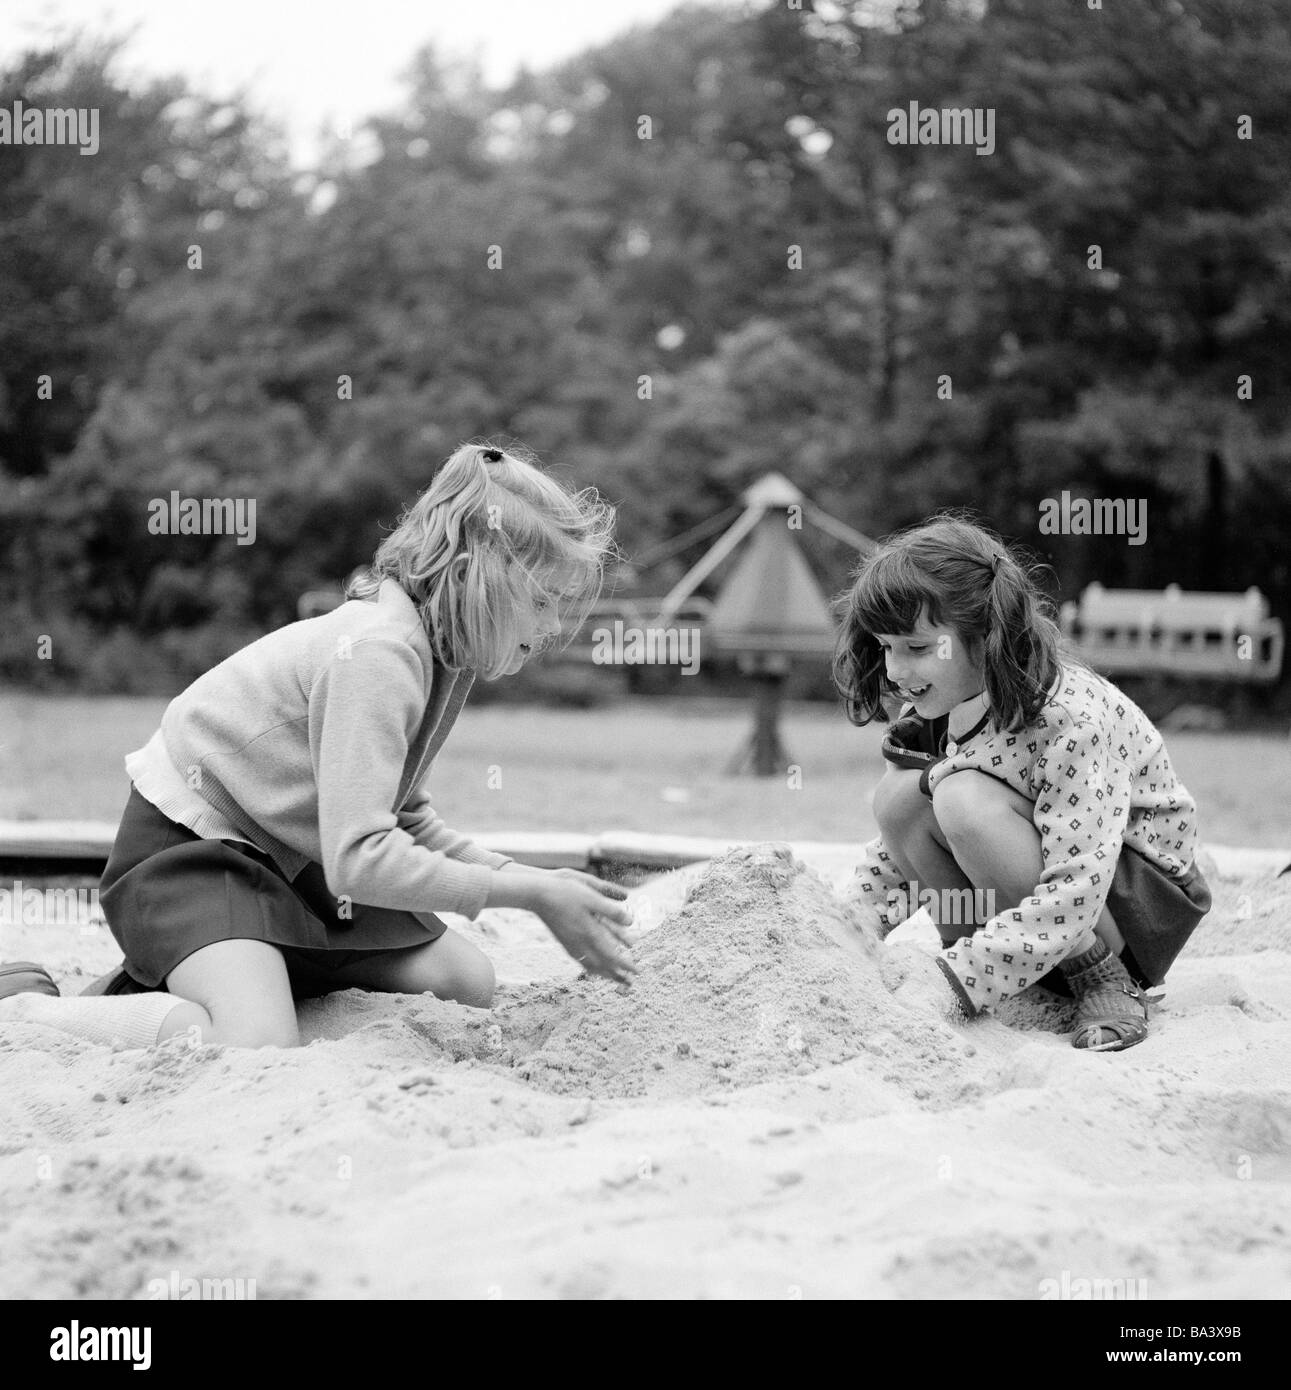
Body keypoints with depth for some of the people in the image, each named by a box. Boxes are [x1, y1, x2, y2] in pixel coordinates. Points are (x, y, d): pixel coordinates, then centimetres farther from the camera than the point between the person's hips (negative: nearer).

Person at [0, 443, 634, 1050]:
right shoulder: (380, 651, -28)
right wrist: (528, 893, -29)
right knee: (259, 1053, -31)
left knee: (467, 983, 6)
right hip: (186, 845, -10)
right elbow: (358, 857, -34)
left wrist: (529, 880, -5)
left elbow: (405, 820, 9)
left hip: (286, 858, 10)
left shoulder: (438, 648, 2)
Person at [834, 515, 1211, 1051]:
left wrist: (953, 981, -41)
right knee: (898, 801, -17)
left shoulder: (1075, 717, -28)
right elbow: (893, 857, 4)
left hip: (1146, 899, -7)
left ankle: (1101, 975, -15)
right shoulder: (934, 710, -4)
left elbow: (1074, 898, -35)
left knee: (965, 801, -31)